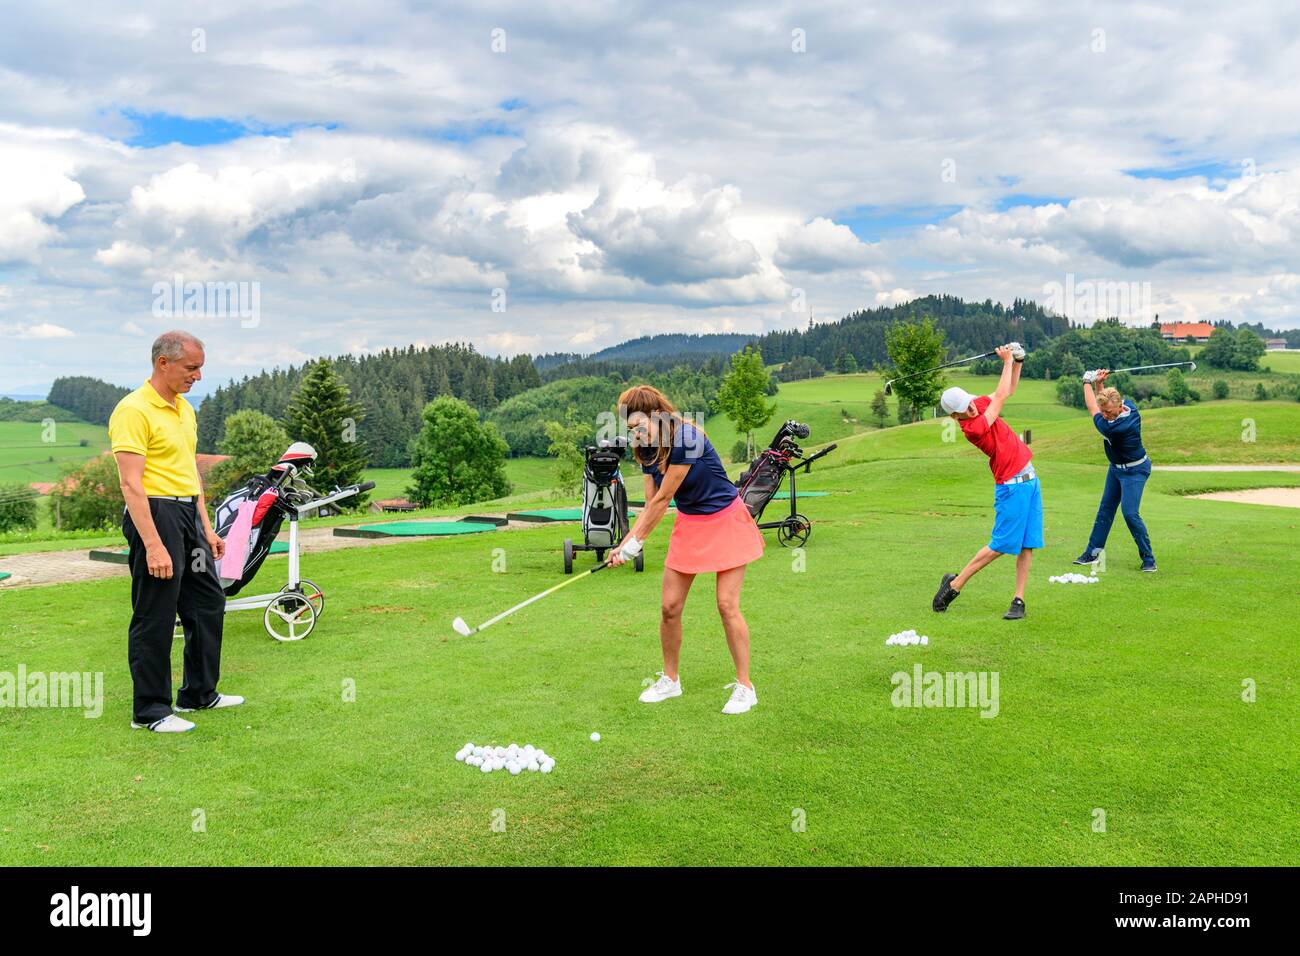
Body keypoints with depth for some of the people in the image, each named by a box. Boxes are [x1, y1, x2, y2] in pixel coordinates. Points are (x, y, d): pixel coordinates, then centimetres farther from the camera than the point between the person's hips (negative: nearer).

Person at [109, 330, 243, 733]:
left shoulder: (184, 408, 14)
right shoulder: (134, 410, -15)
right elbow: (131, 483, -20)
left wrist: (207, 527, 18)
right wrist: (153, 545, -25)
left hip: (189, 515, 9)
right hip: (155, 516, -9)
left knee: (208, 604, 15)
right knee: (155, 617, -1)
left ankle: (199, 692, 28)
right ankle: (149, 710, 11)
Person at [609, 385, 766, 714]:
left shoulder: (687, 439, -27)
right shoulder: (647, 450, -3)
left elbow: (662, 499, -23)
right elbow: (650, 505, 1)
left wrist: (636, 542, -16)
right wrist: (625, 543, -10)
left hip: (725, 522, -7)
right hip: (688, 525, 7)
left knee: (727, 605, -8)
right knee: (669, 606, 3)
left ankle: (745, 687, 4)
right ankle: (670, 680, 20)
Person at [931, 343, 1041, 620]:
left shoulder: (979, 404, 4)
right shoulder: (973, 428, -21)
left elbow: (1009, 390, 20)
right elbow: (1001, 396, -17)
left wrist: (1017, 361, 4)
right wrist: (1007, 361, -5)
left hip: (1029, 479, 8)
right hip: (1013, 485, -8)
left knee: (1027, 545, 4)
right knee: (1000, 545, -3)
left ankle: (1019, 600, 7)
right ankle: (954, 584, 9)